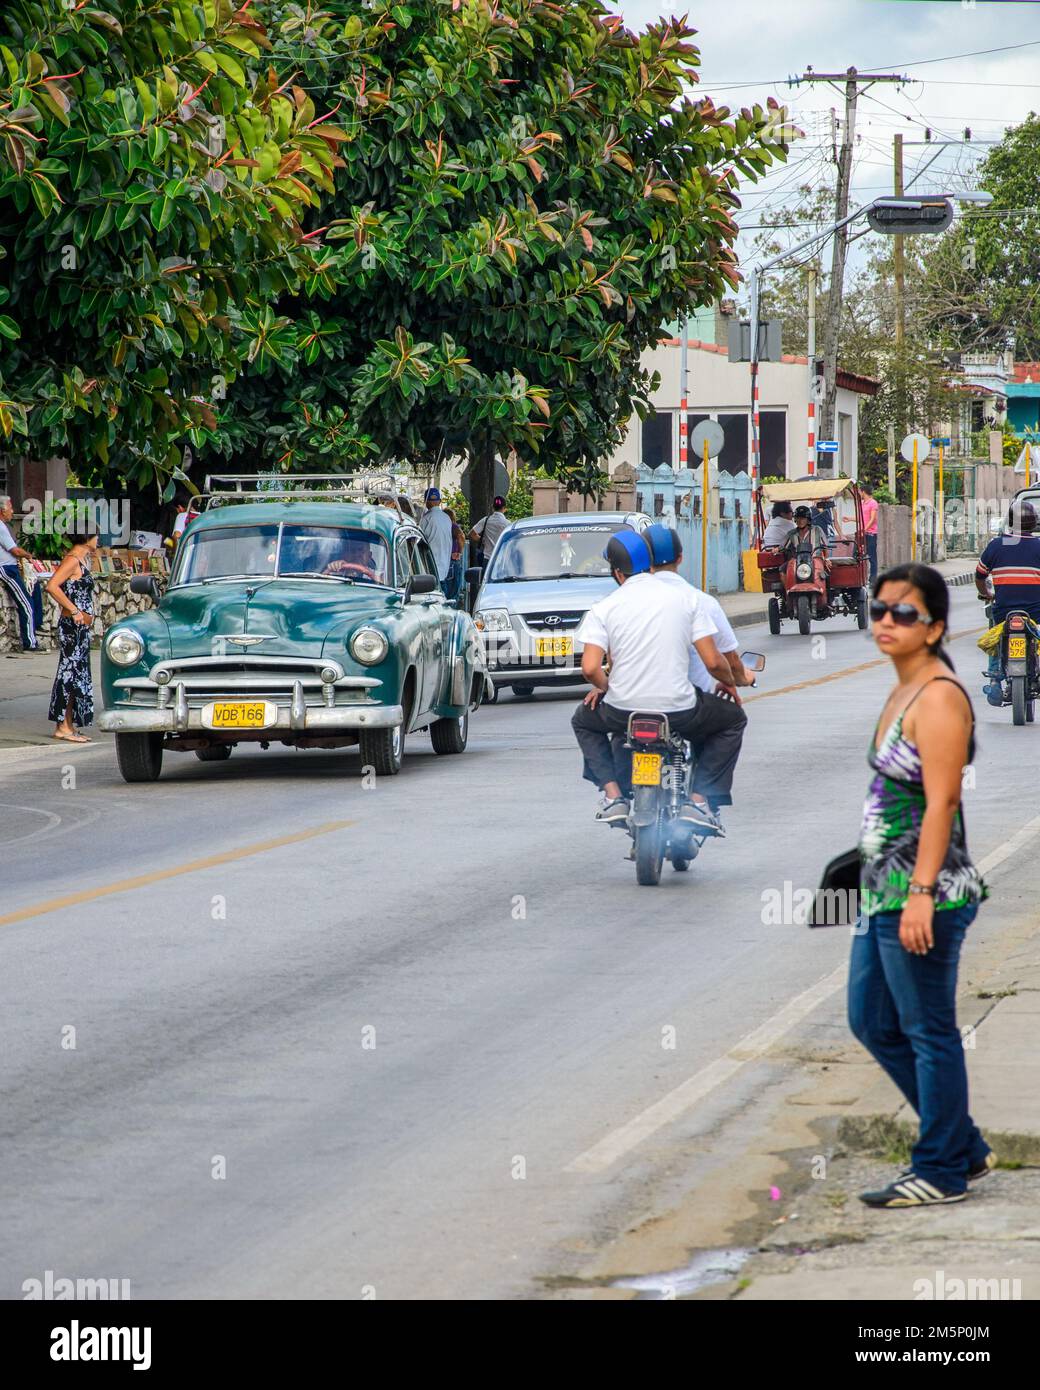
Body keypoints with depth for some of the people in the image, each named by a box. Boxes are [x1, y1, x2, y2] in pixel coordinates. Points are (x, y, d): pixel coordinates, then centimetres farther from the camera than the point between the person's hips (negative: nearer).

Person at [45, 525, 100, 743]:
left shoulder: (80, 559, 14)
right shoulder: (73, 560, -15)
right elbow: (52, 586, -26)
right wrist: (74, 611, -24)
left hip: (80, 628, 10)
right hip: (73, 627, -10)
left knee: (74, 676, 12)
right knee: (71, 675, -6)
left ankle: (66, 725, 17)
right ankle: (64, 727, -4)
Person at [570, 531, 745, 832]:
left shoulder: (603, 608, -2)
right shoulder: (686, 599, 0)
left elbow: (589, 668, -11)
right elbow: (713, 662, -2)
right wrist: (728, 681, 21)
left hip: (622, 711, 0)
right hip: (679, 711, 0)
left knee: (583, 720, 34)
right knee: (733, 720, 27)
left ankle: (613, 795, 14)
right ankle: (699, 799, 11)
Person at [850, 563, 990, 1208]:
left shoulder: (939, 697, -15)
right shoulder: (903, 692, 14)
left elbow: (942, 801, -20)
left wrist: (920, 894, -25)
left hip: (924, 894, -11)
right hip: (884, 889, 11)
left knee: (928, 1032, 0)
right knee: (872, 1021, 17)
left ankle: (943, 1169, 11)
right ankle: (964, 1147, 26)